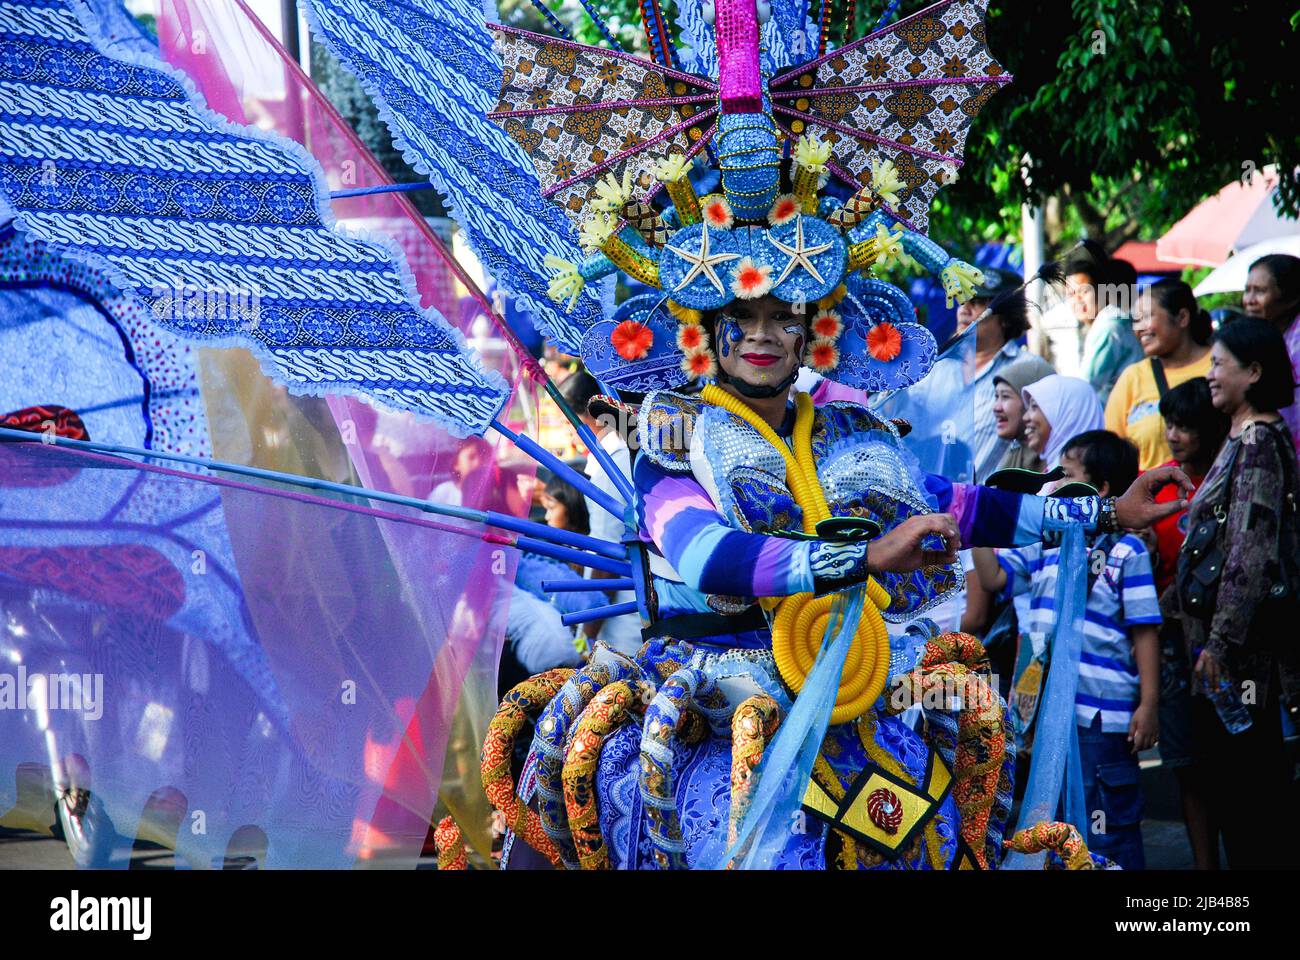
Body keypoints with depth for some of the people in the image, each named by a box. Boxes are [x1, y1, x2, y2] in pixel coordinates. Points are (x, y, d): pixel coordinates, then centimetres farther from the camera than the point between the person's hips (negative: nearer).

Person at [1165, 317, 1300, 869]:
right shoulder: (1243, 440, 15)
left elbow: (1253, 551, -21)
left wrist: (1221, 640, -23)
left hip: (1245, 643, -10)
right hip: (1221, 635, 10)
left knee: (1248, 778, -4)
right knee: (1222, 774, 13)